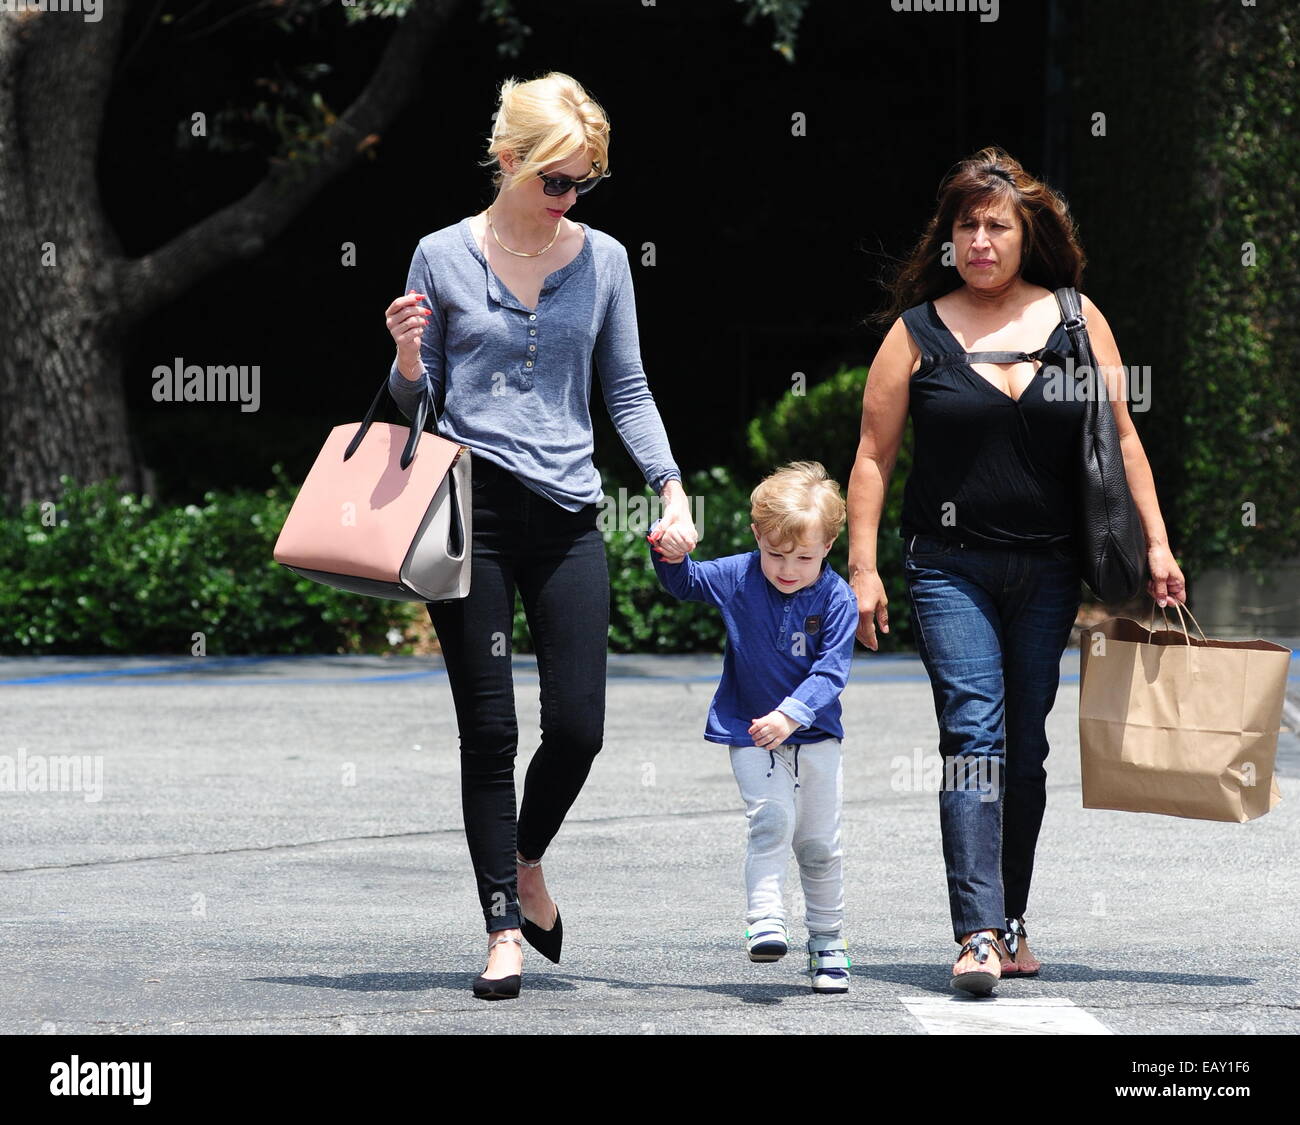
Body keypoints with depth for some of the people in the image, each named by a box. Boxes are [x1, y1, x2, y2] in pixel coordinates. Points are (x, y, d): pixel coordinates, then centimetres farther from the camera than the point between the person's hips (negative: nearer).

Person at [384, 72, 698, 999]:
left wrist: (672, 489, -1)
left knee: (578, 726, -3)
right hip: (471, 510, -2)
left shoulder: (603, 259, 7)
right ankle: (505, 930, 3)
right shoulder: (443, 258, 1)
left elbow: (627, 391, 10)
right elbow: (417, 402, 8)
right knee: (488, 732, -2)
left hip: (567, 514, 2)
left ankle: (526, 864, 26)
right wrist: (408, 356, -14)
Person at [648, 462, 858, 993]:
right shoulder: (736, 577, -8)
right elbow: (685, 584, 10)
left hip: (813, 735, 0)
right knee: (771, 818, -21)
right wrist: (671, 555, -12)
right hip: (750, 732, 0)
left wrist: (791, 714, -31)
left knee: (820, 844, 9)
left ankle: (828, 943, 21)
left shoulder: (835, 599, -14)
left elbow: (831, 670, -18)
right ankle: (765, 923, -24)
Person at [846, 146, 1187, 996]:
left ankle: (1011, 923, 21)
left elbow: (1122, 439, 8)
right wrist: (863, 566, -4)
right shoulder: (918, 332, 1)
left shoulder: (1076, 320, 5)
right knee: (973, 733, -15)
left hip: (1048, 570, 2)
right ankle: (978, 934, -22)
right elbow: (874, 455, 3)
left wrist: (1156, 543, 2)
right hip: (951, 567, -2)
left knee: (1025, 748, 8)